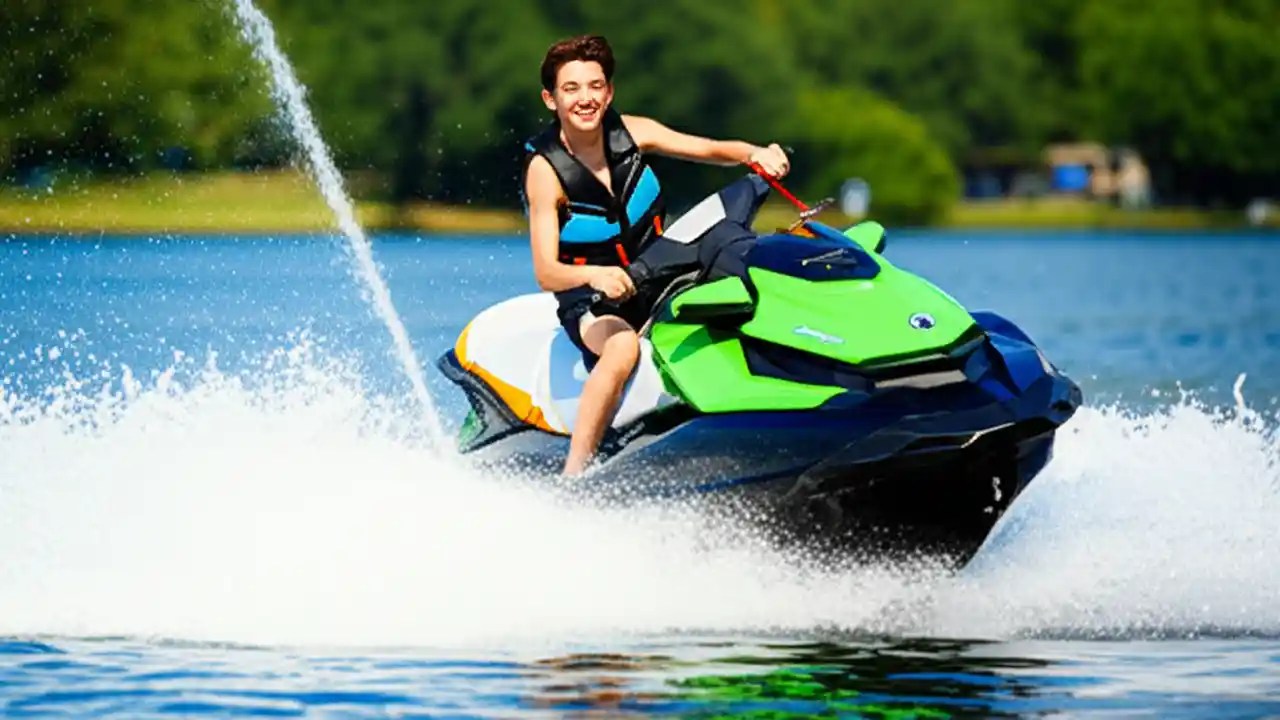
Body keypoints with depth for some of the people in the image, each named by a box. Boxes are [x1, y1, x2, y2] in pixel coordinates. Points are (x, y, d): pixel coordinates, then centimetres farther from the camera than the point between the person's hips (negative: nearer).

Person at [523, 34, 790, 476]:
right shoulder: (545, 170, -18)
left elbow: (709, 150, -5)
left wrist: (756, 154, -27)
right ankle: (572, 479, -39)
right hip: (591, 300, -6)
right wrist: (594, 275, -47)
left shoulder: (630, 133, -5)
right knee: (623, 345, -38)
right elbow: (545, 274, -25)